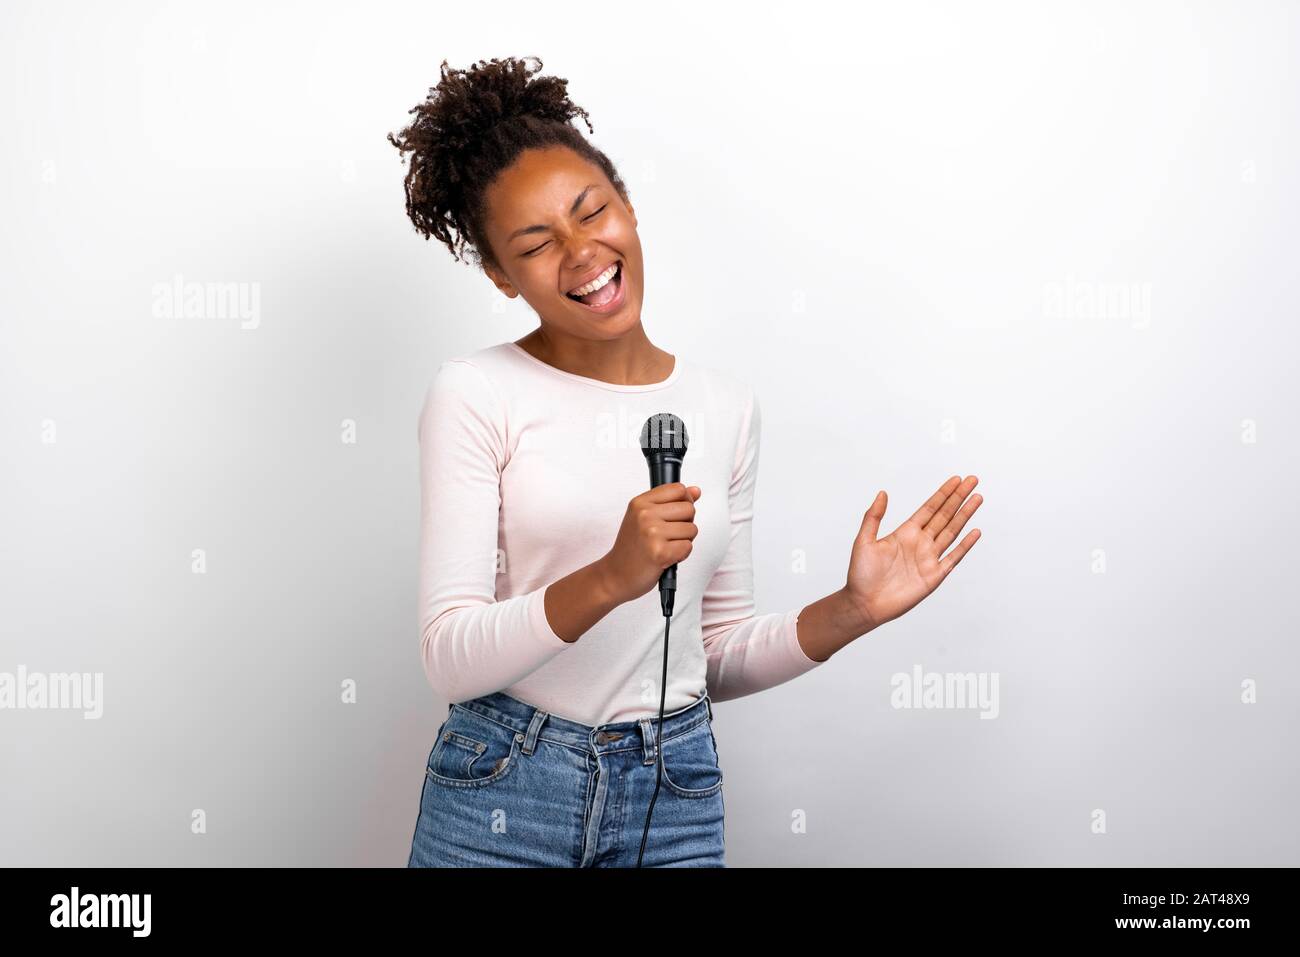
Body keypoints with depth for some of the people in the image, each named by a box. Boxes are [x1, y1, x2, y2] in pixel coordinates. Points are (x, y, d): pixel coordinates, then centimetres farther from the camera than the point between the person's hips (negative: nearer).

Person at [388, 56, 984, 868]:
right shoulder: (476, 396, -8)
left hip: (677, 799, 3)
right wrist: (611, 578, -28)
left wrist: (851, 612, -8)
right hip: (501, 795, -2)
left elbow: (717, 659, 7)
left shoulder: (727, 407, 2)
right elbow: (450, 659, -14)